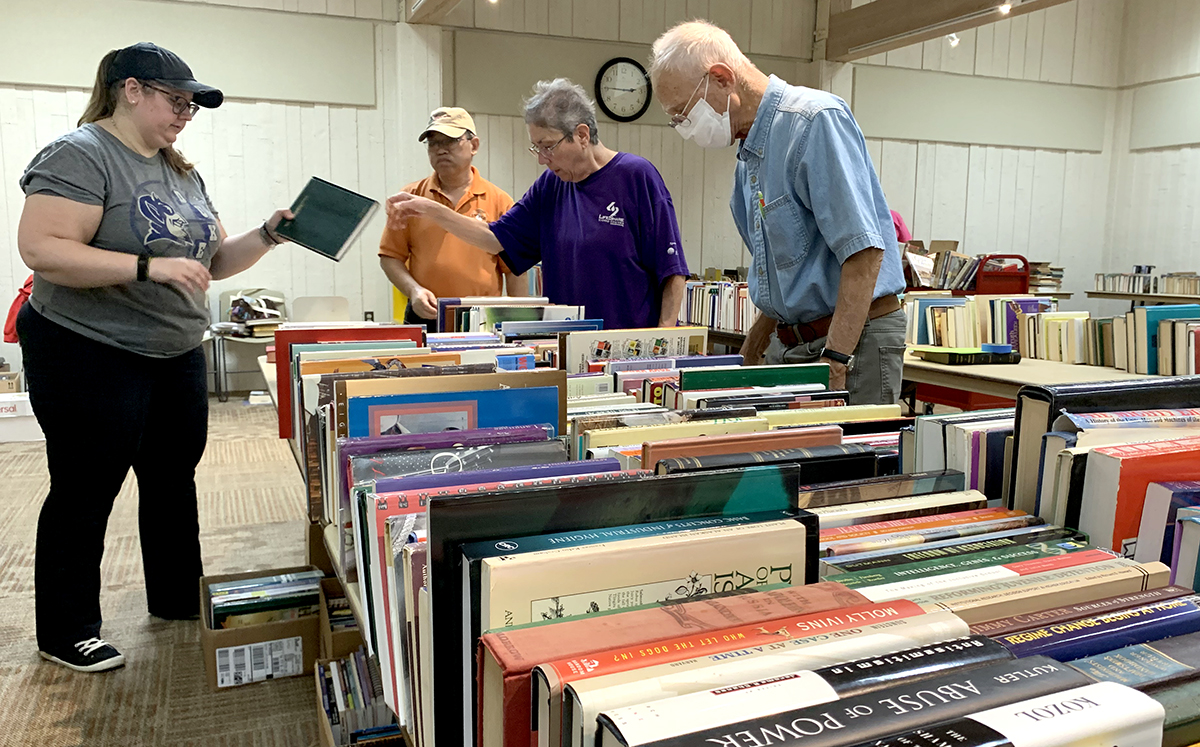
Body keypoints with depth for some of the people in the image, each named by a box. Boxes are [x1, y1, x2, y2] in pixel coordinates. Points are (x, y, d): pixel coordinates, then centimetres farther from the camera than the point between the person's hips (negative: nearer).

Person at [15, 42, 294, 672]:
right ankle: (65, 632, 19)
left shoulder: (182, 173, 11)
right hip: (90, 359, -8)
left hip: (176, 358, 8)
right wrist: (149, 266, -29)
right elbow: (40, 249, -24)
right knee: (85, 493, 3)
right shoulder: (80, 155, -14)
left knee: (174, 478, 16)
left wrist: (267, 235, -2)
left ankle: (177, 597, 33)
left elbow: (214, 259, 14)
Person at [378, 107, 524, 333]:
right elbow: (390, 256, 8)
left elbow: (514, 270, 4)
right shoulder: (410, 197, 7)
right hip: (424, 318, 1)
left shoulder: (499, 201, 3)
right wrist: (413, 290, -9)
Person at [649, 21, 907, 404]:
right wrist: (747, 358, 18)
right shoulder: (749, 152, 14)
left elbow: (863, 251, -22)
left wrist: (835, 364, -25)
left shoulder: (816, 120, -14)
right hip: (788, 342, 8)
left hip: (851, 342, -8)